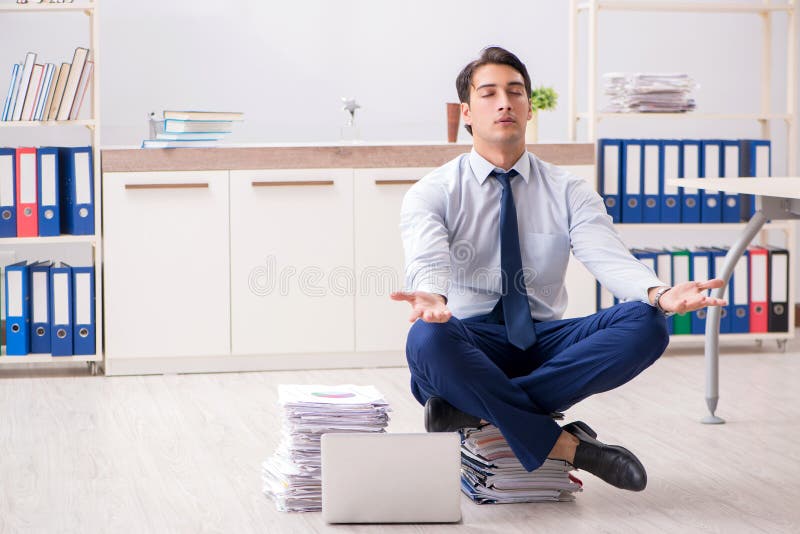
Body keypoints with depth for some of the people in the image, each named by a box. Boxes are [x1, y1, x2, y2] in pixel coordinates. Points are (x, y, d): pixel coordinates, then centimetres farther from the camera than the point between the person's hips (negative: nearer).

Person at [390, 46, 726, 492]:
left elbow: (611, 259, -10)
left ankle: (474, 406, -26)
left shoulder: (569, 192, 7)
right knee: (428, 339, -39)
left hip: (544, 342, 3)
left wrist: (661, 294, -34)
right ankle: (565, 446, -26)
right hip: (470, 344, -2)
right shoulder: (432, 194, 1)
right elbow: (427, 261, -19)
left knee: (647, 323, -24)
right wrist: (431, 297, -47)